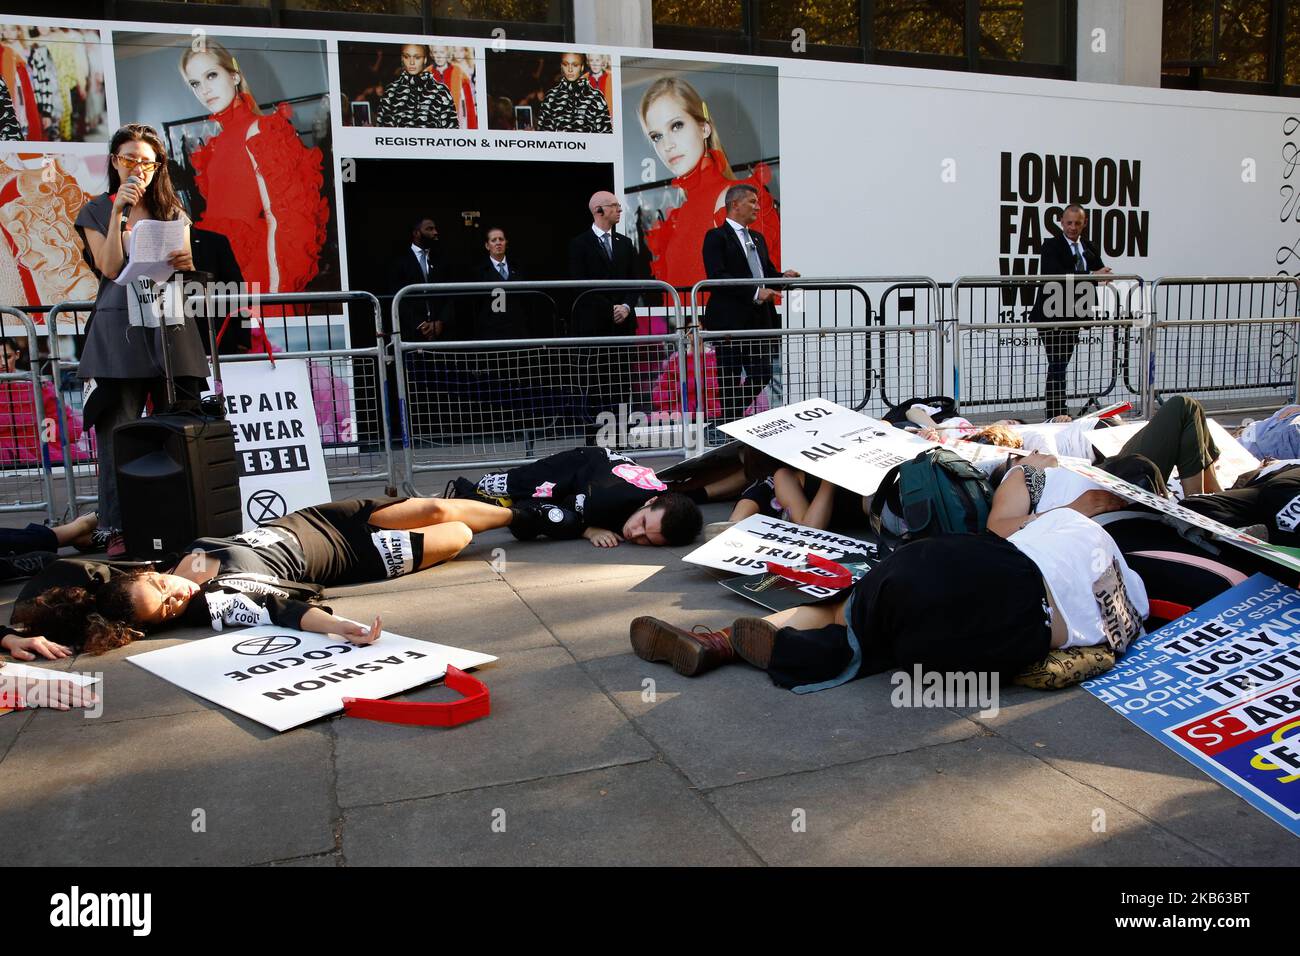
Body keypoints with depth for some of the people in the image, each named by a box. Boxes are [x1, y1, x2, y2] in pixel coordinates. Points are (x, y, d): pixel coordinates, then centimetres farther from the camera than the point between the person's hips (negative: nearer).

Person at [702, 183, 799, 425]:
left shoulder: (758, 238, 19)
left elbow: (768, 272, 24)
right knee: (730, 379, 0)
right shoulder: (716, 237, -6)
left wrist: (783, 277, 0)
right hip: (729, 321, -7)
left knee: (763, 375, 6)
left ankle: (735, 415, 24)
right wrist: (754, 293, -22)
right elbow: (717, 276, -18)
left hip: (758, 320, 7)